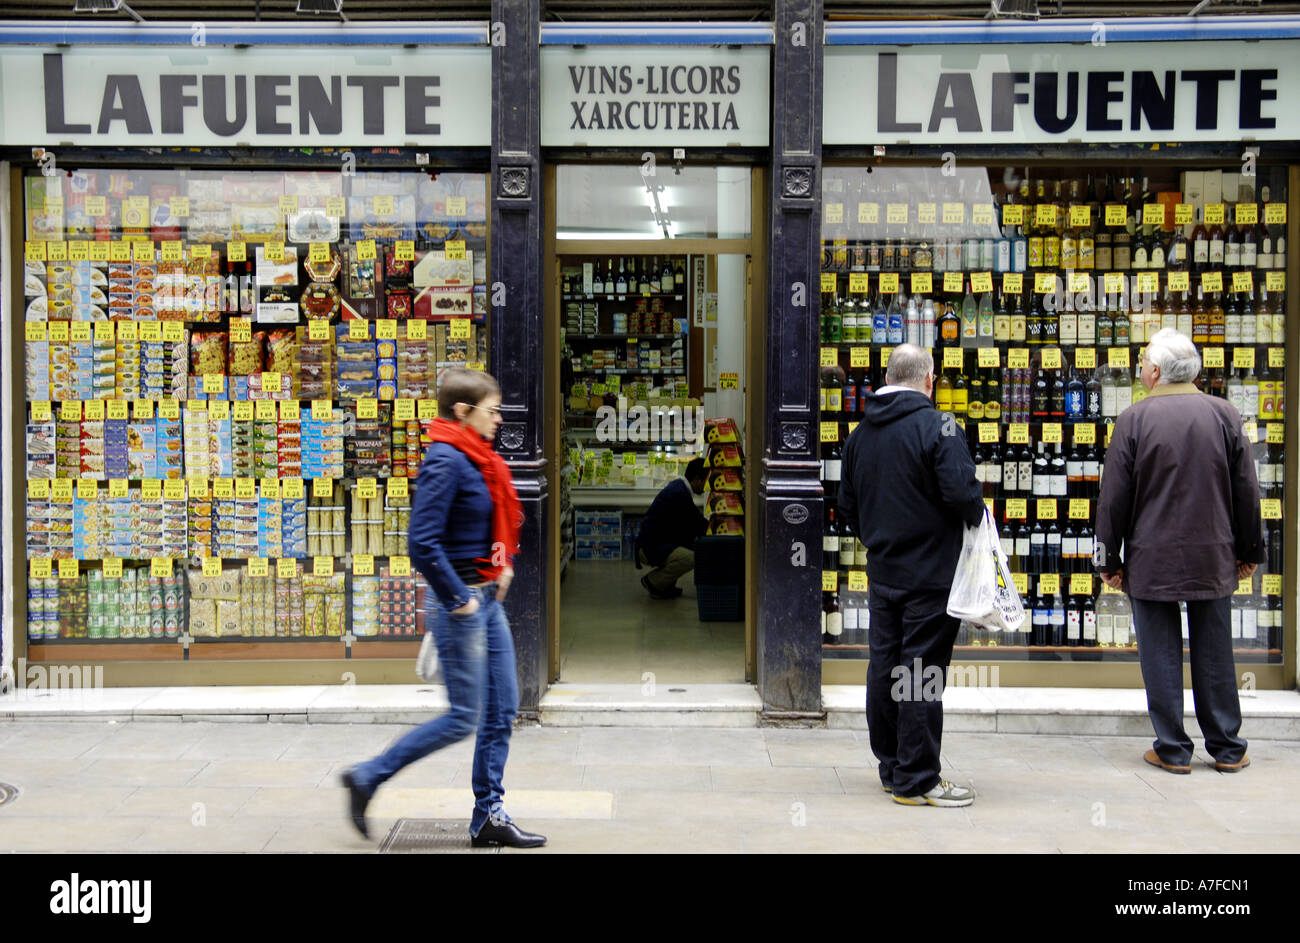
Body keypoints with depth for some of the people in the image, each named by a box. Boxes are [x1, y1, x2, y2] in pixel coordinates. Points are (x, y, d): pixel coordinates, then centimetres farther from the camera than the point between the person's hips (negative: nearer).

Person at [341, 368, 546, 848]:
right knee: (463, 719, -2)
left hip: (488, 600, 9)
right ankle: (367, 777, 10)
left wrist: (503, 565, 11)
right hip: (463, 602, -9)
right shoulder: (445, 461, -18)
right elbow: (422, 543, -25)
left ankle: (489, 815, 19)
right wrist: (458, 600, -19)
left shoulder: (479, 461, 12)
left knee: (502, 709, 10)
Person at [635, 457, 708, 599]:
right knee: (691, 558, -29)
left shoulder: (677, 487, 14)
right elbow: (699, 527, -14)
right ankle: (652, 582, -7)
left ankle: (665, 583, 14)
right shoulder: (680, 493, -19)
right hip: (650, 548, -11)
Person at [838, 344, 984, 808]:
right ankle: (917, 780, 3)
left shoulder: (860, 433, 9)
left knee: (884, 669, 12)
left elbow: (848, 505, 15)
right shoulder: (938, 427, -14)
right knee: (921, 674, -2)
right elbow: (963, 492, -22)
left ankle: (892, 768, 23)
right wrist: (976, 517, -2)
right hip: (931, 574, -7)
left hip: (882, 573, 7)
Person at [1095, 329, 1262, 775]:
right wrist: (1248, 550, 15)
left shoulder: (1134, 419, -8)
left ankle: (1172, 749, 9)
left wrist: (1110, 560, 2)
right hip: (1213, 559, 3)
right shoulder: (1225, 414, 0)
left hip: (1152, 561, -3)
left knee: (1160, 655, 5)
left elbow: (1114, 498, -7)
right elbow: (1247, 491, 5)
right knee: (1215, 654, 12)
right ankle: (1227, 748, 19)